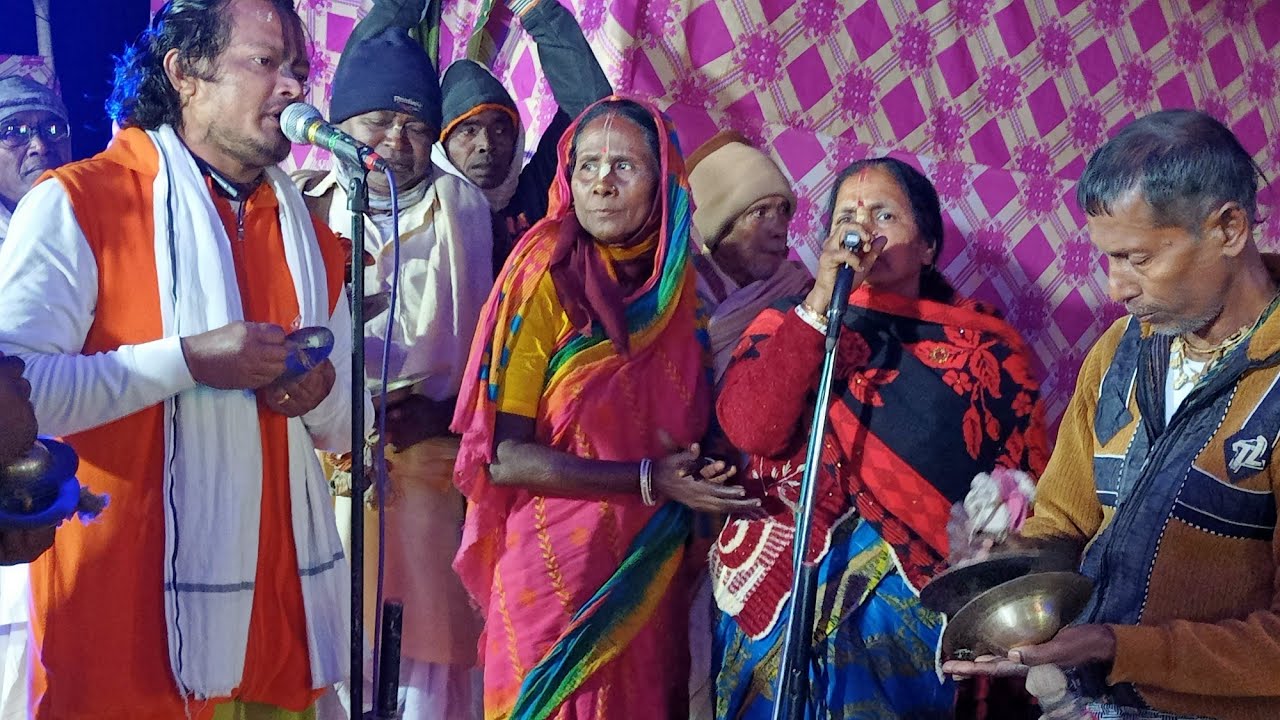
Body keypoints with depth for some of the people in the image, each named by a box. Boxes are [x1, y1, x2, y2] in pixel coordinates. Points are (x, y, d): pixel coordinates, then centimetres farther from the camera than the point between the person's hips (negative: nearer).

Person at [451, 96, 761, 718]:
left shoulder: (676, 289, 5)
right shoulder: (545, 282, -9)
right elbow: (504, 457, -14)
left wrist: (706, 471, -5)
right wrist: (648, 480, -18)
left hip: (653, 576, 5)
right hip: (558, 571, -5)